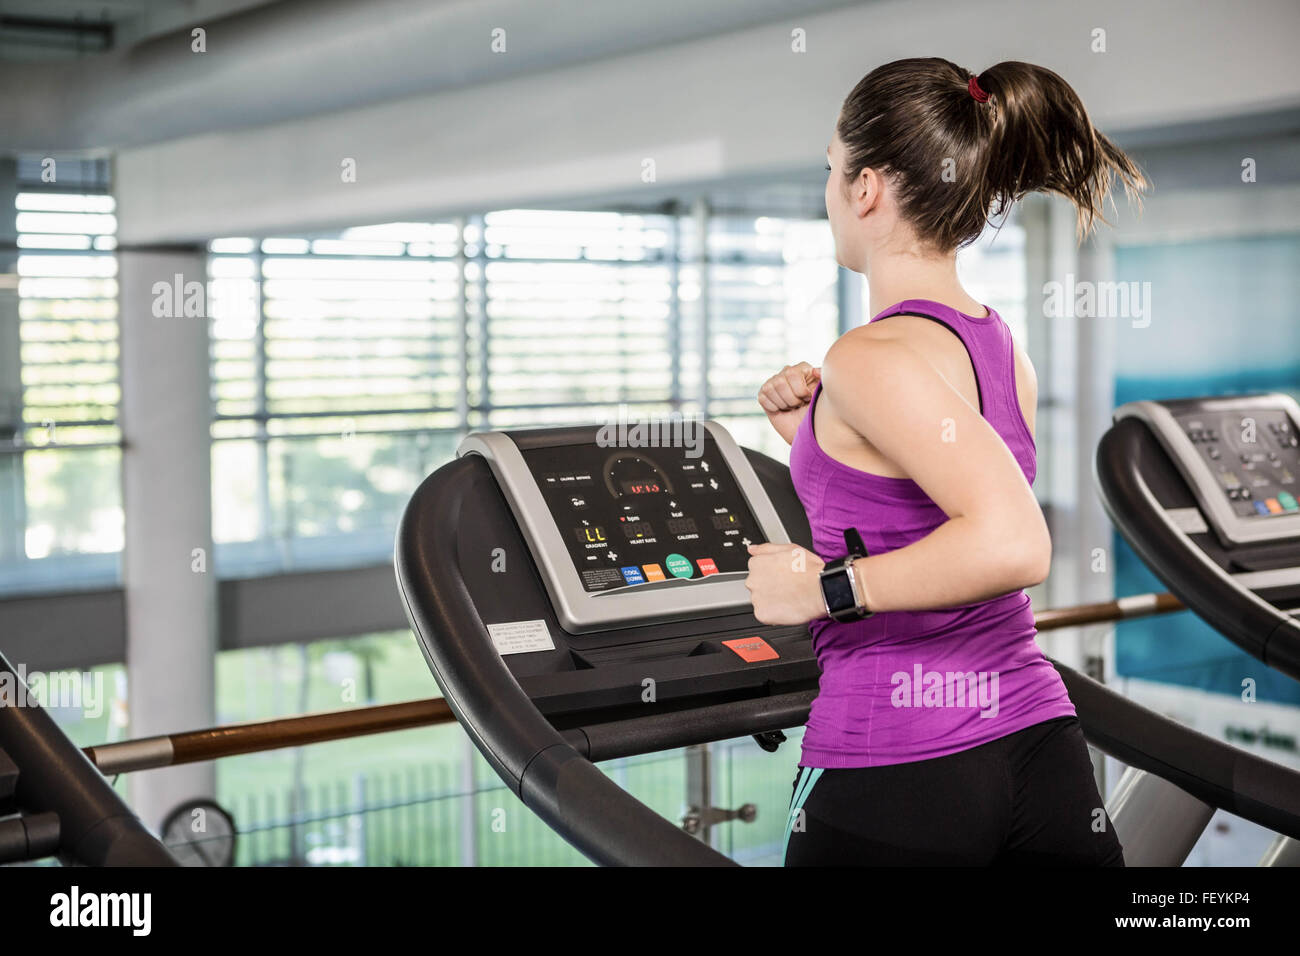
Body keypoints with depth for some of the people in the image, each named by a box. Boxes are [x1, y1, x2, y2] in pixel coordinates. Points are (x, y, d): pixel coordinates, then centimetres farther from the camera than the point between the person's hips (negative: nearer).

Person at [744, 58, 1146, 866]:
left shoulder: (873, 357, -16)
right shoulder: (1003, 348, 11)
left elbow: (1012, 546, -28)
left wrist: (824, 588, -19)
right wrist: (816, 436, 14)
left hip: (896, 772, -8)